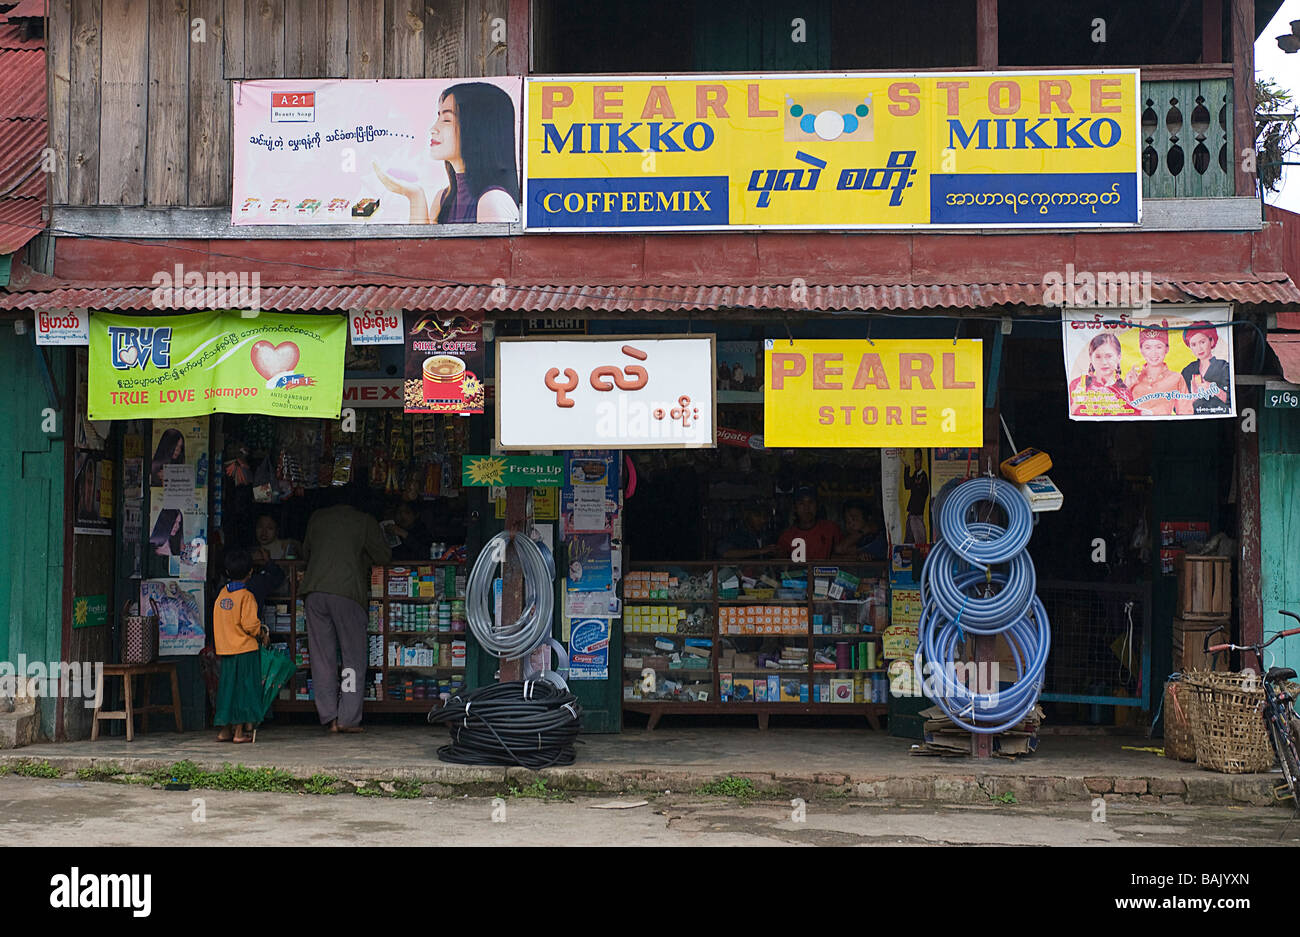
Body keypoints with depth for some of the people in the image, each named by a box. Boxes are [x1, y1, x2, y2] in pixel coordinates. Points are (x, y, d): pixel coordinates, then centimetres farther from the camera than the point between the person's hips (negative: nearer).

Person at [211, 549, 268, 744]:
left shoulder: (221, 595, 8)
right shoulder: (246, 596, -12)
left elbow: (217, 623, 13)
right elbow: (250, 624, -18)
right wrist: (262, 634, -1)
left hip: (224, 649, 6)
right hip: (245, 649, -6)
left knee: (228, 687, 12)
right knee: (244, 688, -1)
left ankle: (225, 729, 15)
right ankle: (240, 731, -2)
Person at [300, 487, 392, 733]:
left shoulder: (317, 518, 18)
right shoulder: (365, 521, 8)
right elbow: (383, 556, 9)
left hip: (315, 591, 3)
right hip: (348, 591, -3)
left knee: (322, 657, 7)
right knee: (354, 656, 3)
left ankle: (329, 717, 4)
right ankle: (348, 718, -3)